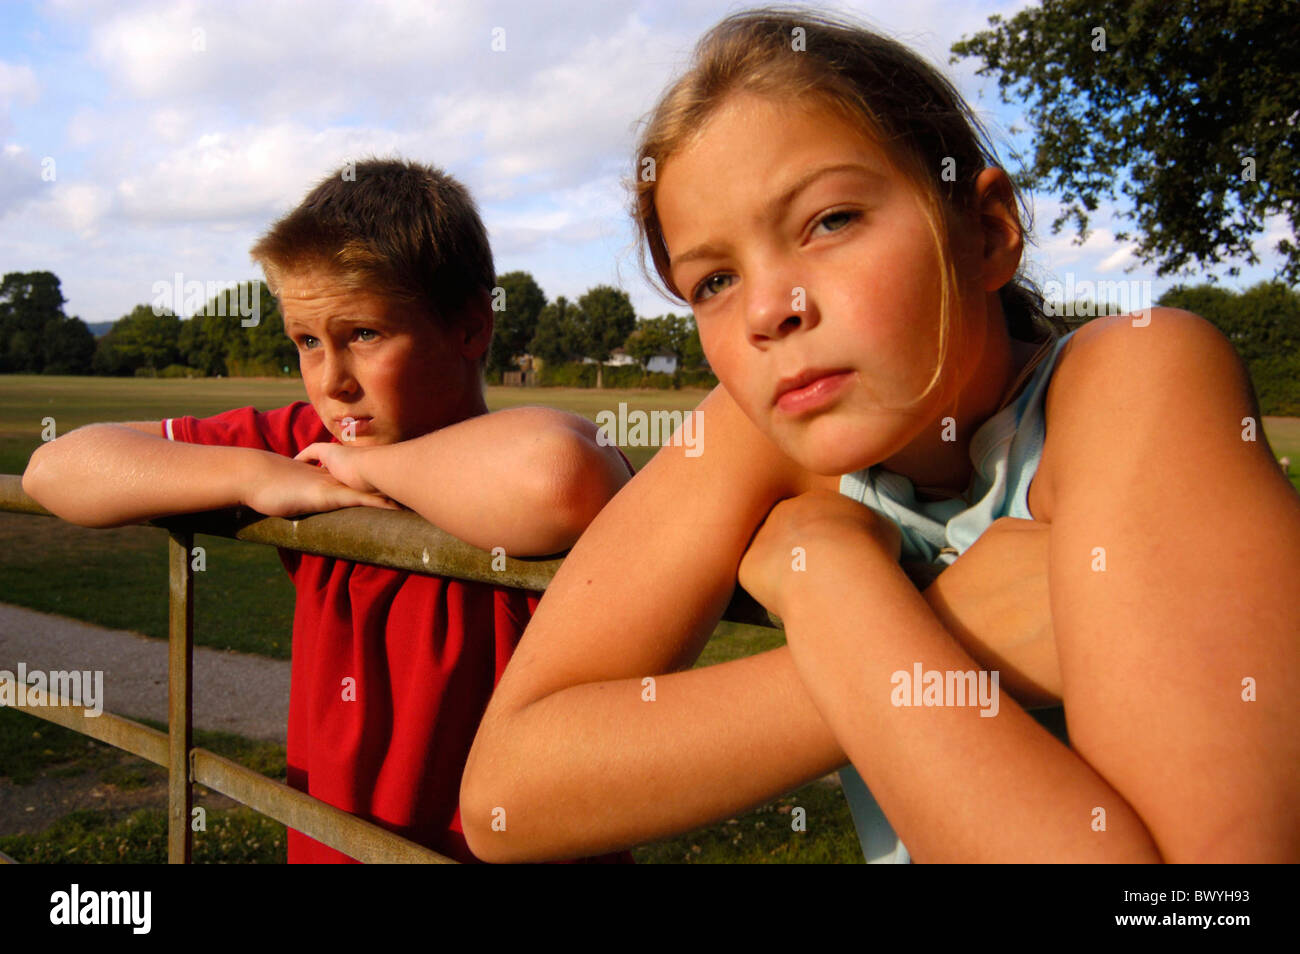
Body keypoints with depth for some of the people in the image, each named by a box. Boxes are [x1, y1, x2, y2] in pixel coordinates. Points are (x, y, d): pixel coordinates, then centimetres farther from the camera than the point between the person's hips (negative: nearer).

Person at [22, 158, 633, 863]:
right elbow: (55, 466, 4)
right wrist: (258, 479, -11)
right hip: (320, 842, 5)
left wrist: (375, 465, -22)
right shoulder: (303, 446, 2)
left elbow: (554, 475, -40)